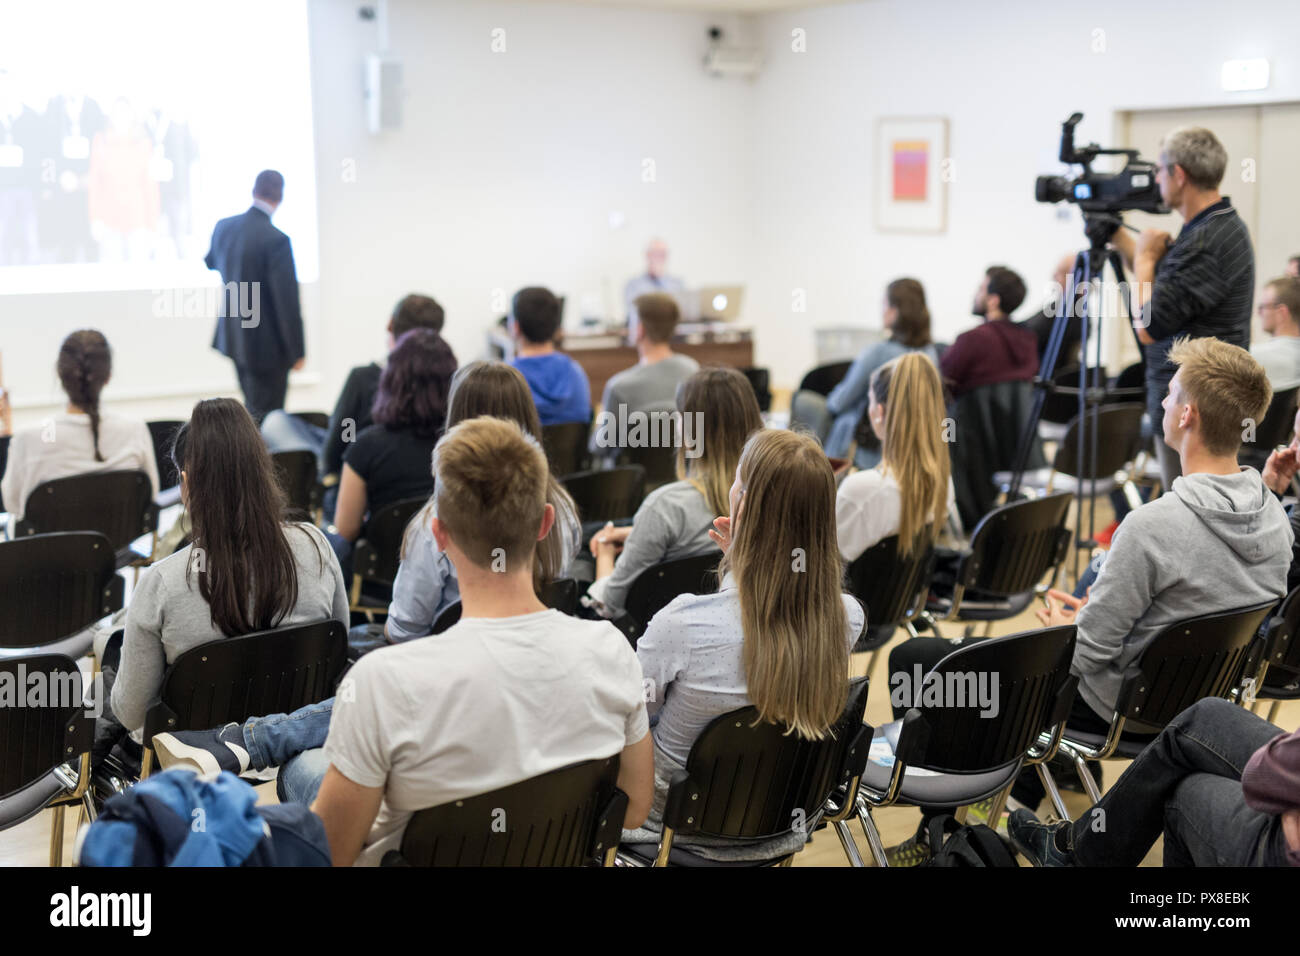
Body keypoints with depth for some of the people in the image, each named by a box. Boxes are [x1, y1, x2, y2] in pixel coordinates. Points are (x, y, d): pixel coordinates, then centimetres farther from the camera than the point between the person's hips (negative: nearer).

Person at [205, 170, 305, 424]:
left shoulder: (223, 227, 0)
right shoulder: (276, 240, -22)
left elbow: (211, 262, 23)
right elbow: (287, 301, -21)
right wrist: (297, 351, -11)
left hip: (233, 336, 8)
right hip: (267, 345, -8)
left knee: (254, 410, 23)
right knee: (265, 420, 1)